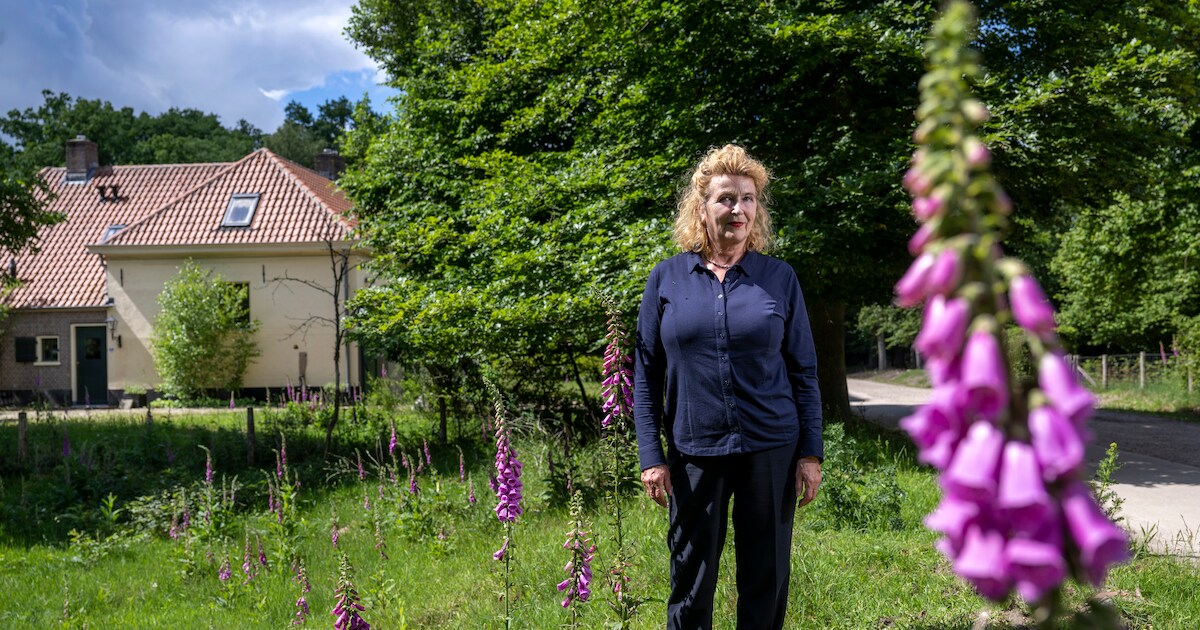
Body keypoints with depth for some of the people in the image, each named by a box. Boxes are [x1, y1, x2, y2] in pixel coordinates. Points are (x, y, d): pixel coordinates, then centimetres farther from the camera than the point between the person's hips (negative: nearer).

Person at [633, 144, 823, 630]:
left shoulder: (780, 278, 3)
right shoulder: (667, 278, 2)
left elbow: (803, 371, 5)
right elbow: (646, 373, 3)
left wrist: (811, 453, -1)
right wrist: (651, 455, -3)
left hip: (771, 449, 0)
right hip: (694, 452, 0)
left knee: (767, 581, 9)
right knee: (690, 585, 8)